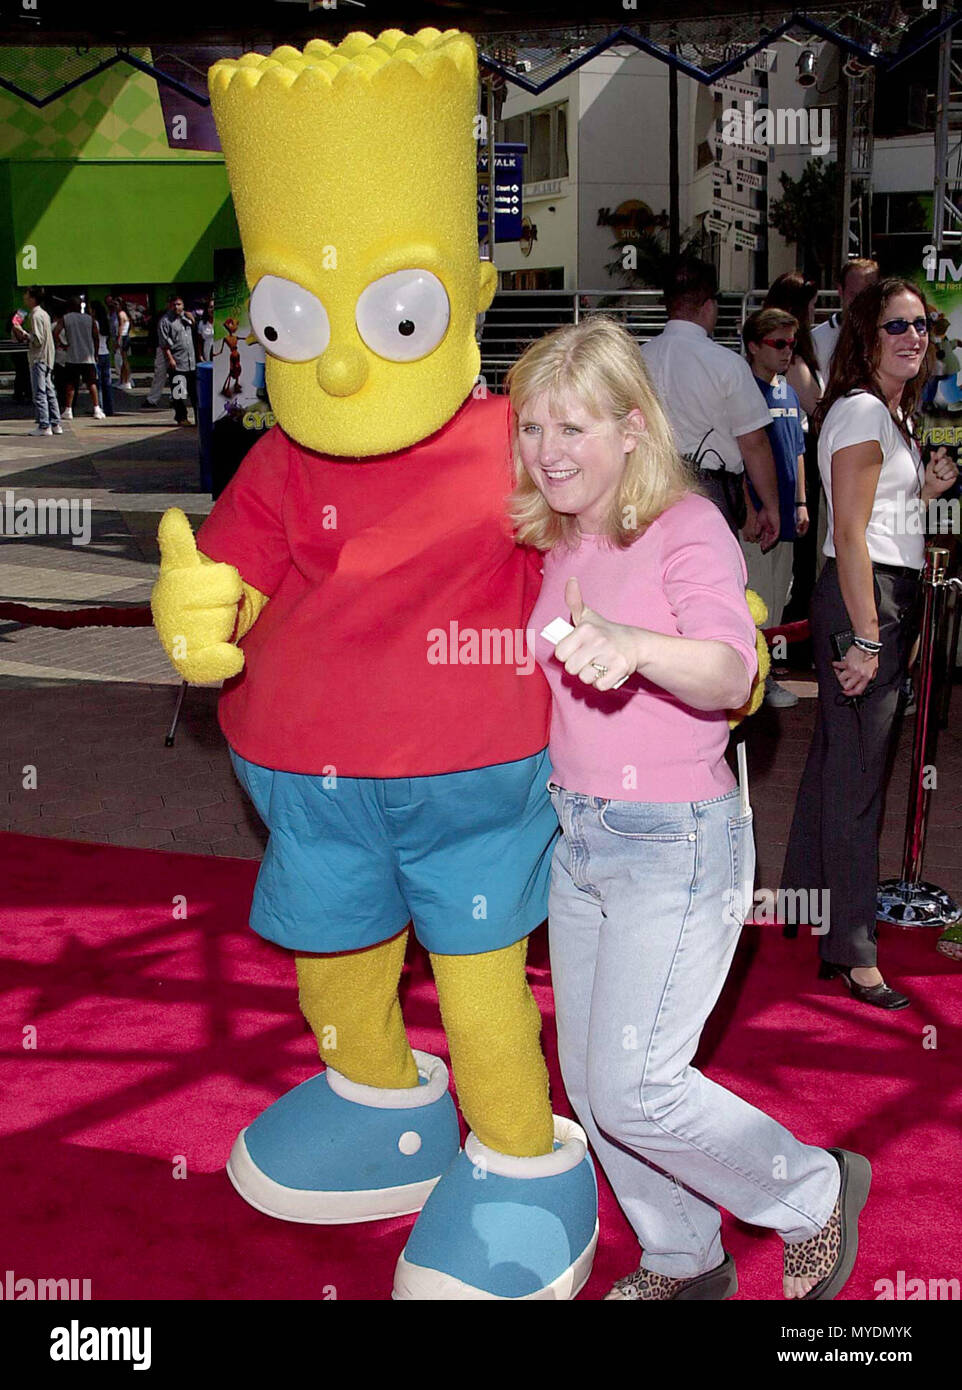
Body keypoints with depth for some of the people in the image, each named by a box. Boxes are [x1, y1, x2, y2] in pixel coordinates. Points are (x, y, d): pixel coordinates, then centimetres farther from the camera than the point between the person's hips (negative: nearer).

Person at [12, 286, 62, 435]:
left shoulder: (35, 316, -14)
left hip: (38, 359, -9)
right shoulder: (44, 313, 14)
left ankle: (44, 426, -7)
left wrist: (23, 333, -12)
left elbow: (37, 340, -19)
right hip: (48, 359, 9)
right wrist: (23, 335, 15)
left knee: (39, 393, -7)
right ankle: (55, 424, 12)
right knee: (49, 392, 11)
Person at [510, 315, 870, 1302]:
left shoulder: (688, 526, -14)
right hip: (576, 831, 8)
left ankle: (815, 1194, 18)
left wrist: (634, 646, -50)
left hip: (677, 841, -8)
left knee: (631, 1085, -9)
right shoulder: (557, 546, 7)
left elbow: (729, 672, -33)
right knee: (587, 1079, 14)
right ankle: (684, 1262, 38)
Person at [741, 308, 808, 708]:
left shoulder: (788, 392, 13)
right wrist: (750, 510, -18)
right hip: (754, 516, -8)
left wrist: (801, 503, 17)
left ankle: (762, 670, 23)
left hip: (784, 515, 8)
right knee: (754, 599, -3)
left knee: (776, 598, 14)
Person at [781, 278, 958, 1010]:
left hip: (891, 593, 10)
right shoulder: (861, 410, -13)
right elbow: (850, 533, -19)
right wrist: (866, 637, -22)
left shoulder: (892, 412, 16)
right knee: (857, 775, -6)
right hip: (865, 598, -10)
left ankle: (806, 899, 31)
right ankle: (852, 949, 0)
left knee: (837, 755, 18)